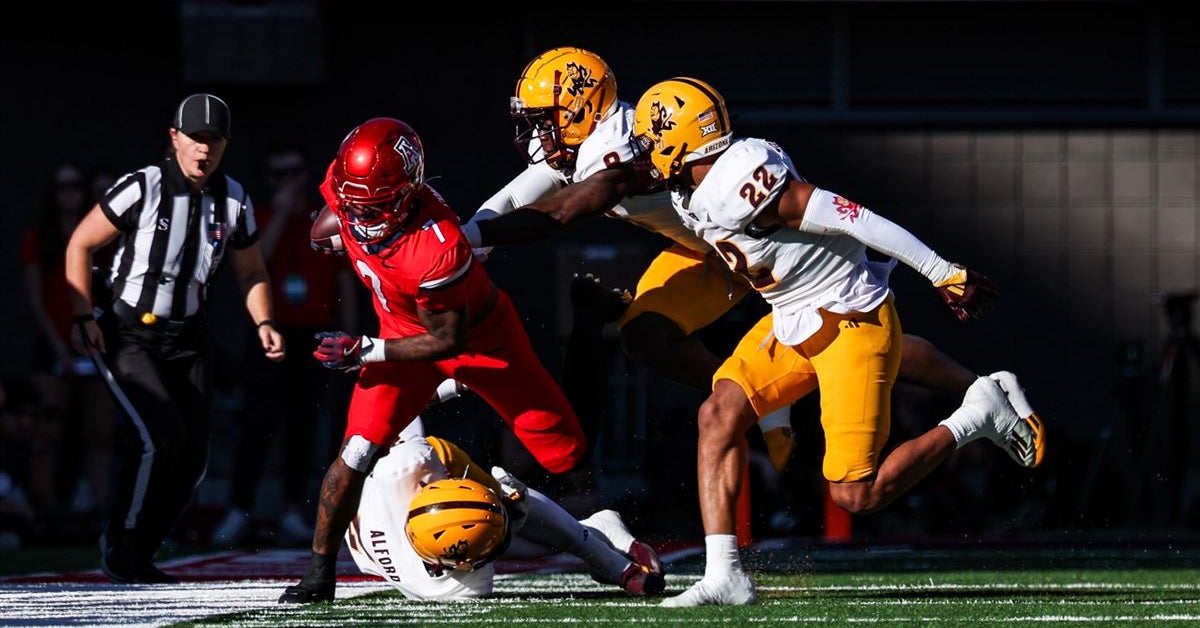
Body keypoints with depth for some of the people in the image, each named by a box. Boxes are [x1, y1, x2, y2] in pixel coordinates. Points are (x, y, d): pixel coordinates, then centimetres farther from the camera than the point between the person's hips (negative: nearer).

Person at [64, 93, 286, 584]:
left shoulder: (233, 200, 2)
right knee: (159, 437, -22)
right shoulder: (142, 189, -14)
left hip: (187, 339, 6)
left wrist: (263, 323, -1)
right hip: (127, 336, -6)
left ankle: (138, 556, 17)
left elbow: (251, 272, 16)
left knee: (191, 460, 1)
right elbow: (81, 244, -6)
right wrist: (82, 316, -13)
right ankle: (119, 544, -4)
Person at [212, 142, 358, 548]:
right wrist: (280, 215, -13)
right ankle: (239, 512, -8)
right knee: (257, 425, -9)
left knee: (303, 429, 1)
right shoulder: (259, 220, 7)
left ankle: (294, 513, 6)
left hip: (315, 338, 1)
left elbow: (345, 284, 12)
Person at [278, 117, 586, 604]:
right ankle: (319, 574, -2)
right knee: (356, 454, -12)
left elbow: (448, 340, -28)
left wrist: (365, 351, -27)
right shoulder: (347, 187, -22)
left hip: (480, 338, -4)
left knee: (565, 454, 3)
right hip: (403, 330, 4)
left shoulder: (437, 248, -41)